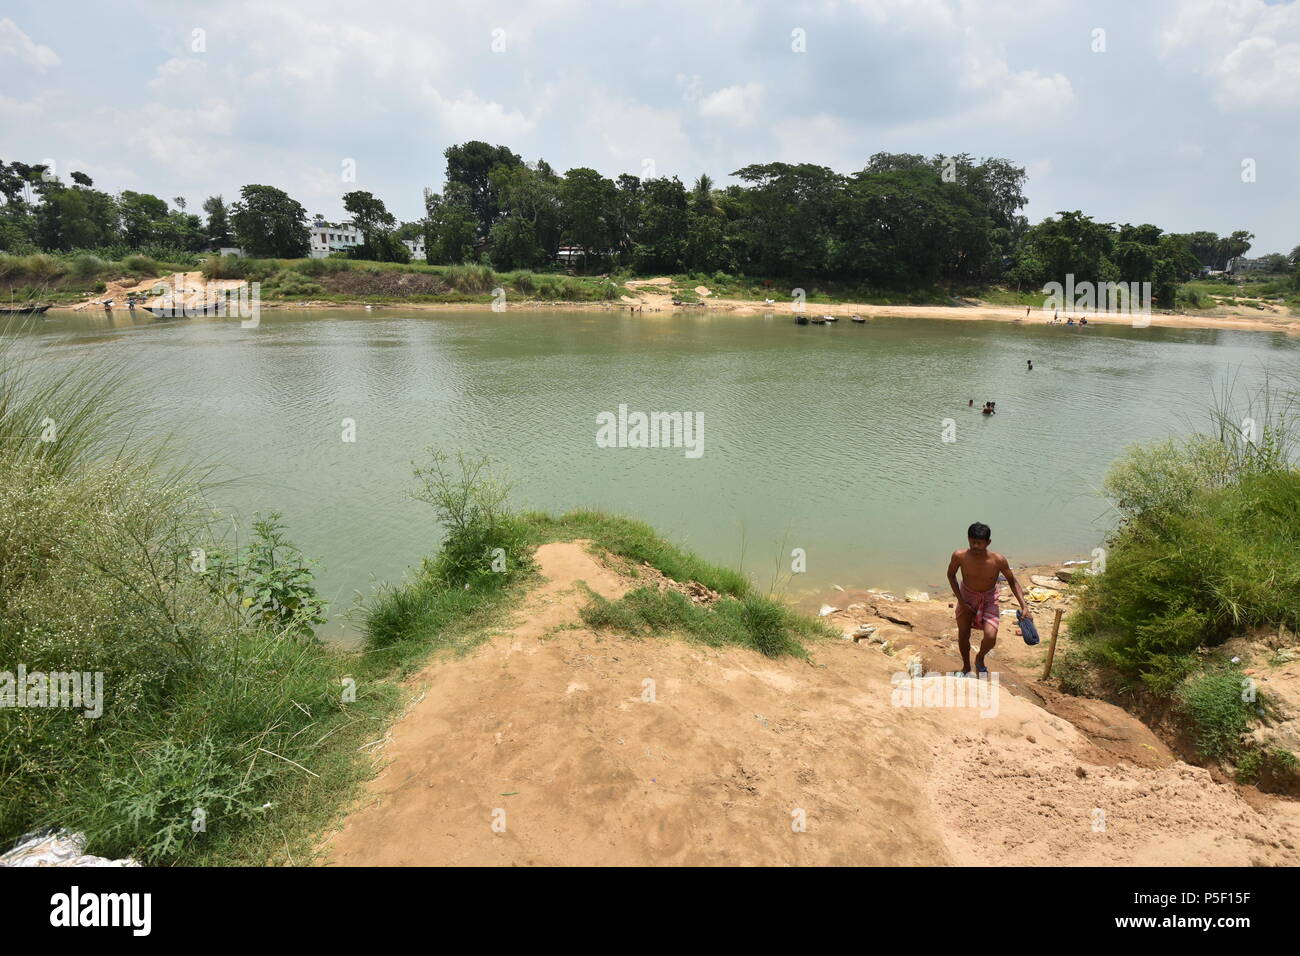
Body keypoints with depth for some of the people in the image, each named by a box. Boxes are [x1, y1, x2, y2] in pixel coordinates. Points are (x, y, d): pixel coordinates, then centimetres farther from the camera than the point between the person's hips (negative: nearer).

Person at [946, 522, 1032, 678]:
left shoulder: (998, 560, -28)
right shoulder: (959, 556, -26)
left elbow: (1012, 581, -10)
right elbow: (951, 575, -6)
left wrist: (1024, 607, -16)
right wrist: (960, 600, -11)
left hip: (989, 598, -1)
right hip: (967, 596, 1)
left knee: (990, 638, -16)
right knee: (963, 636, 9)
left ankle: (980, 659, 20)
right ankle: (966, 667, 39)